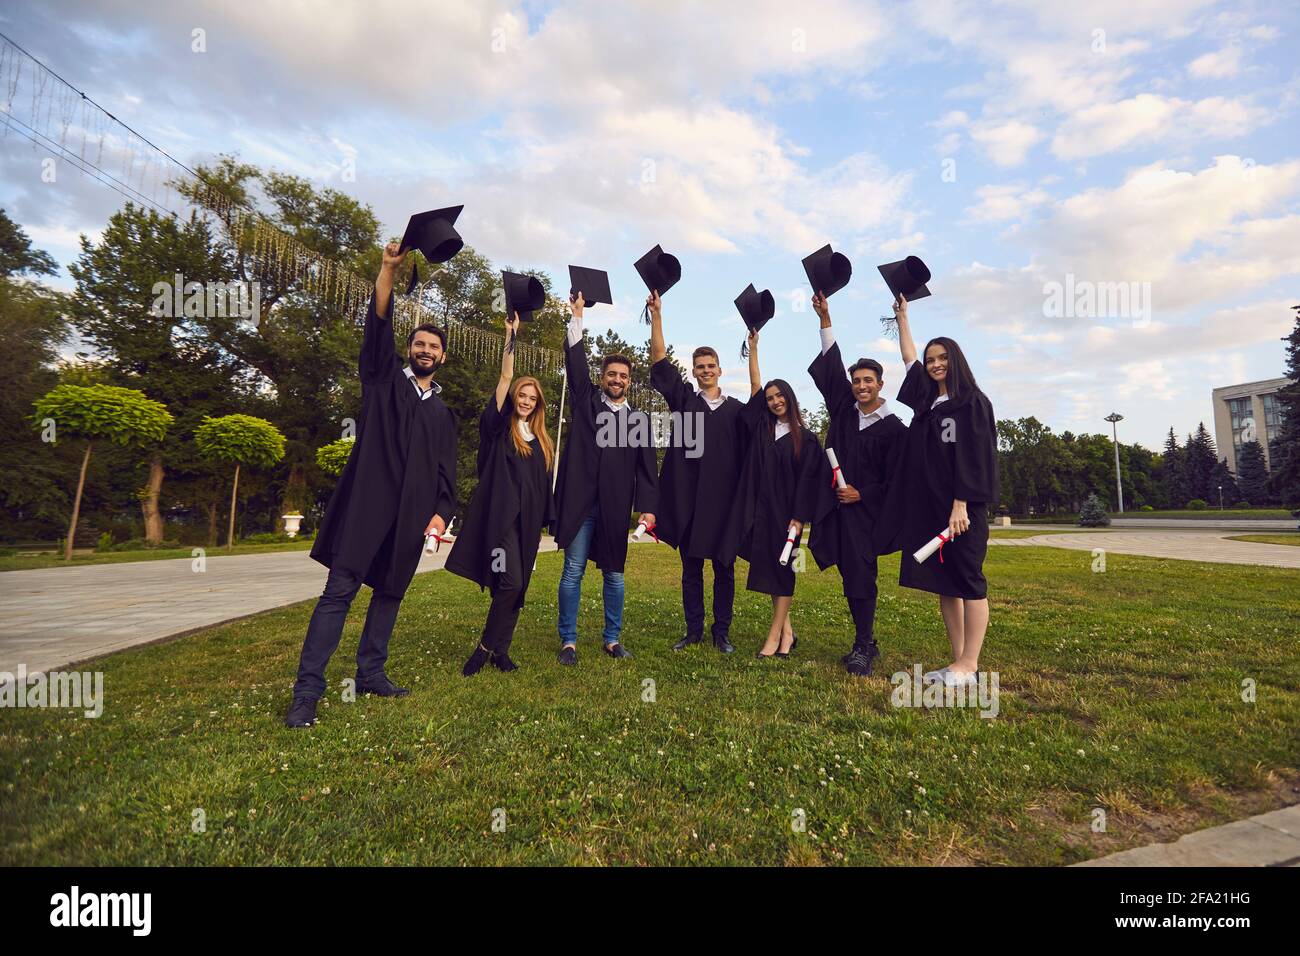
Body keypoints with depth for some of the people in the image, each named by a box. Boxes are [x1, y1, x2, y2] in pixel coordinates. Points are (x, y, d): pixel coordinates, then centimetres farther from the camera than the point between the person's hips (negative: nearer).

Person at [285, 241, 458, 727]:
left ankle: (370, 673, 19)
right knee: (339, 590, -7)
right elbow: (378, 324, -3)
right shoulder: (384, 378, 11)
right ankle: (307, 689, -4)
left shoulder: (442, 412, 18)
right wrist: (389, 268, -12)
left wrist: (441, 511, -2)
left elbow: (446, 470, 12)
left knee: (390, 592, 8)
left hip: (411, 512, 4)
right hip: (368, 501, -4)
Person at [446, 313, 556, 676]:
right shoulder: (499, 426, 3)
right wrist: (511, 336, -9)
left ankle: (498, 650, 16)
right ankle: (487, 646, 3)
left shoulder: (541, 439, 15)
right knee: (509, 583, -15)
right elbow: (505, 378, -6)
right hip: (500, 514, -5)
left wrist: (544, 521, 13)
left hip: (528, 519, 5)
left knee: (517, 587, 6)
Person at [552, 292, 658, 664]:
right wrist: (577, 318, -5)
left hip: (616, 506, 1)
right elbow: (575, 364, -1)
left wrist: (648, 507, -3)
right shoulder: (586, 400, 9)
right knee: (573, 571, 2)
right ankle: (568, 641, 13)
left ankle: (612, 639, 22)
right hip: (580, 501, -1)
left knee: (614, 574, 9)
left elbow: (647, 468, 5)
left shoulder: (639, 418, 9)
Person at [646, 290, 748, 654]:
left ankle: (722, 632, 19)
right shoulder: (683, 400, 8)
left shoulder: (736, 409, 9)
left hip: (723, 499, 0)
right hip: (687, 498, 0)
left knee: (724, 568, 6)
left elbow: (746, 452, 9)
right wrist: (656, 316, -8)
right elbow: (661, 363, -1)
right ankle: (693, 630, 20)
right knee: (691, 568, 8)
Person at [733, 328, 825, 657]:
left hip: (786, 510, -4)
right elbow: (755, 388, 6)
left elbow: (808, 479, -4)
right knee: (767, 568, 6)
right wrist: (753, 347, 4)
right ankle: (786, 631, 17)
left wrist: (799, 517, -12)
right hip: (761, 507, 4)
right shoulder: (761, 428, 9)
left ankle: (775, 635, 3)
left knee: (783, 569, 0)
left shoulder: (805, 438, 0)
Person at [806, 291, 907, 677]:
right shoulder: (844, 410, 9)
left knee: (861, 577, -7)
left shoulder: (893, 427, -2)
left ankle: (862, 648, 0)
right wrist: (825, 319, 4)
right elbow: (831, 366, 7)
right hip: (836, 505, 5)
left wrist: (862, 495, -12)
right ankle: (866, 642, 20)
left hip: (865, 510, -5)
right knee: (850, 576, 9)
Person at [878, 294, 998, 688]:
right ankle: (958, 661, 14)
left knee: (967, 581, -2)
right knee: (943, 584, 7)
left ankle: (969, 665, 4)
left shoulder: (972, 401, -4)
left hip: (960, 505, -7)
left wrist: (960, 506, -18)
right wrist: (902, 316, 32)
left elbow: (972, 457, -12)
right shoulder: (927, 398, 15)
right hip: (928, 505, 7)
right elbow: (909, 358, 28)